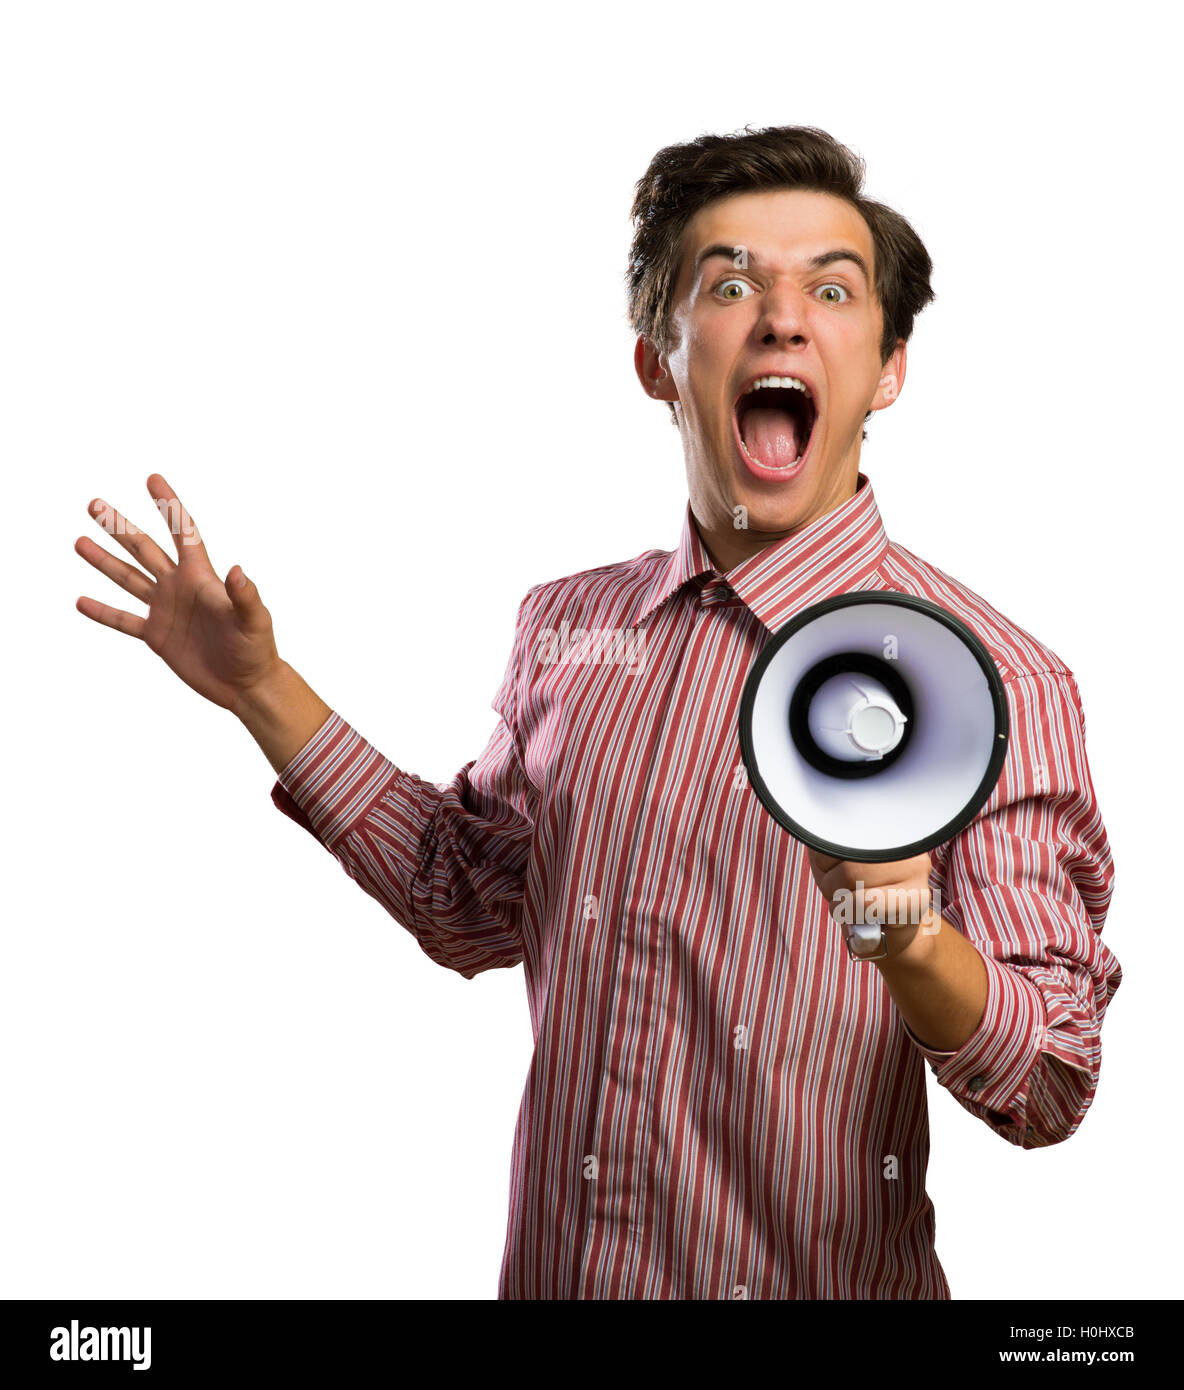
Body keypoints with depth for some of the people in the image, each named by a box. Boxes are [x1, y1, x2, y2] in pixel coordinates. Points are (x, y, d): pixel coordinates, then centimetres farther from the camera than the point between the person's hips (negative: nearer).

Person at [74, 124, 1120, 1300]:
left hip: (815, 1277, -4)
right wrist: (264, 690, 7)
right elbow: (477, 906, 12)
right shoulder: (563, 628, 0)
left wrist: (913, 942, -34)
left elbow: (1052, 1093, -15)